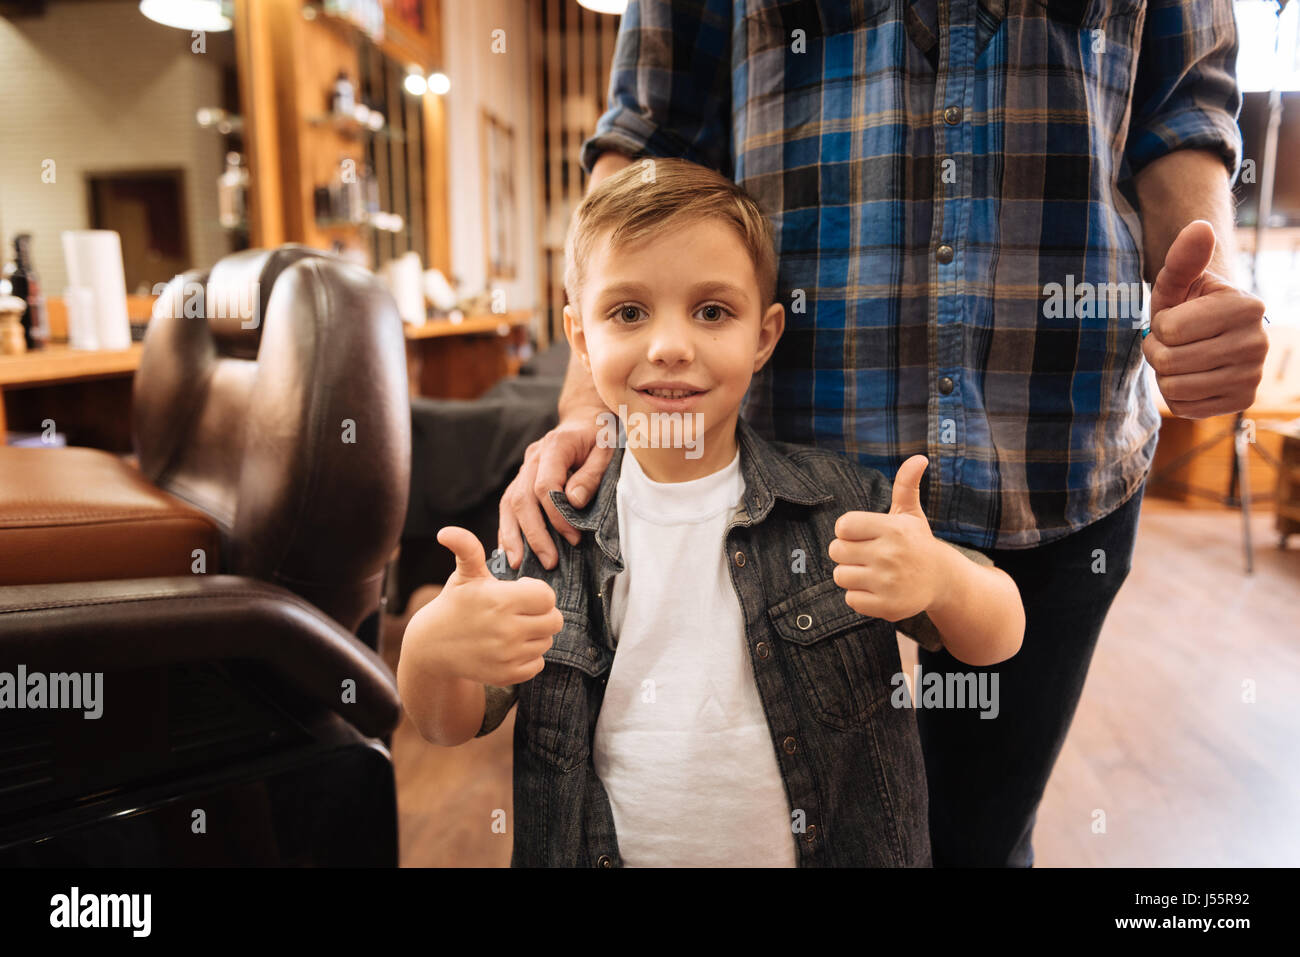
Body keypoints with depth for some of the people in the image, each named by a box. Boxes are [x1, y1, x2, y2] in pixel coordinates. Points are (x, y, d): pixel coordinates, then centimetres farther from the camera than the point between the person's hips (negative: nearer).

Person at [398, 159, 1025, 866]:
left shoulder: (837, 501, -12)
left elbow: (998, 641, -7)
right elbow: (451, 727, -5)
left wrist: (939, 579, -31)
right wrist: (430, 651, -30)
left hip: (836, 848, 0)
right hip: (606, 852, 1)